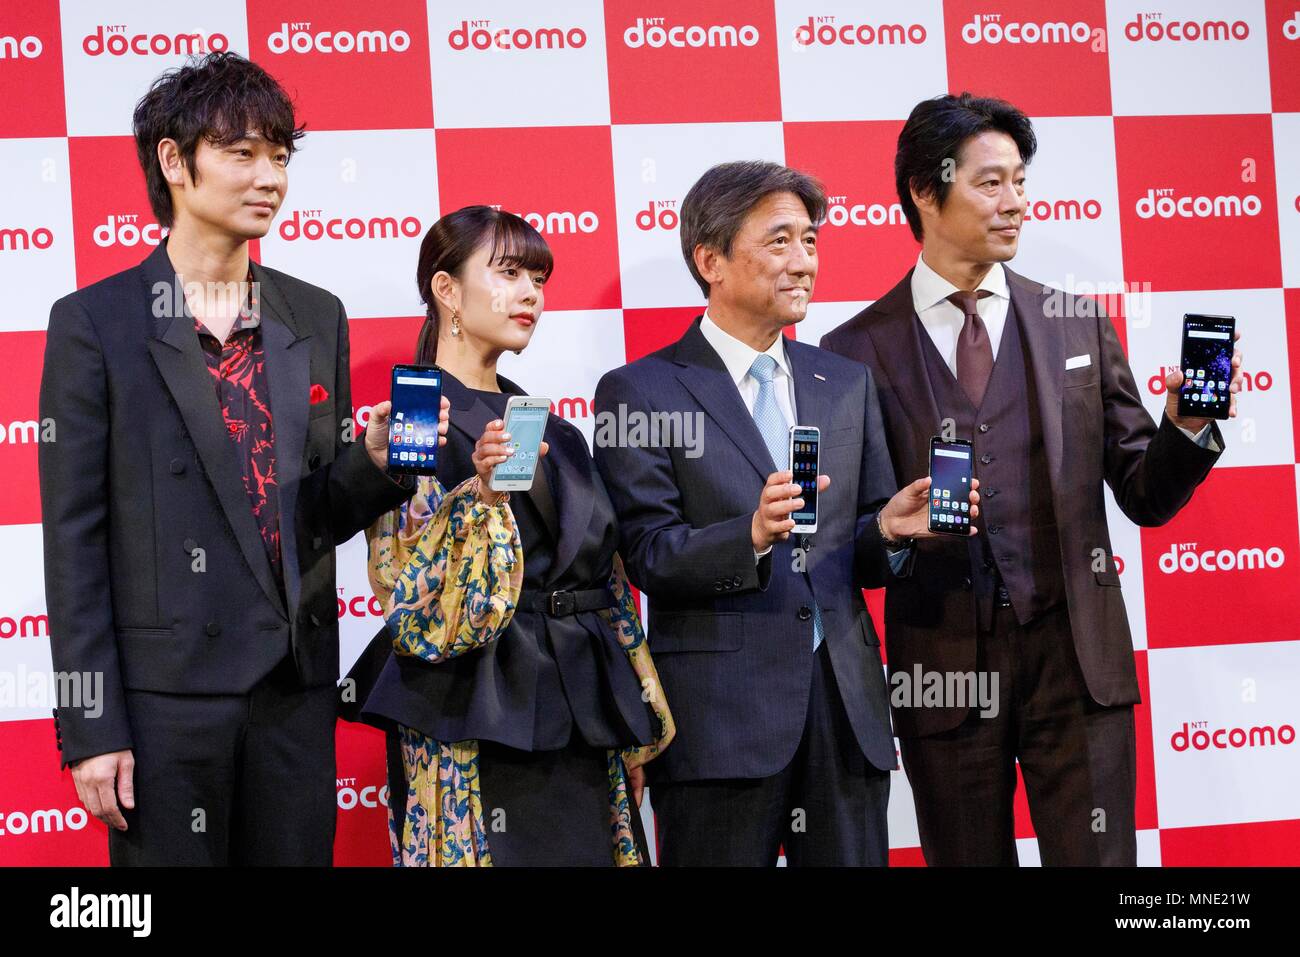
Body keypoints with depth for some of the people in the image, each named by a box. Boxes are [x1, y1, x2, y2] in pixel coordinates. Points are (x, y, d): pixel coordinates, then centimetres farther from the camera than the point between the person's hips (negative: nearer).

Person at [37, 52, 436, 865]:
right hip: (167, 695, -4)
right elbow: (74, 539, -5)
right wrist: (91, 730, -10)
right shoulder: (96, 324, -3)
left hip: (297, 690, 4)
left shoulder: (316, 319, 11)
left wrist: (374, 462, -8)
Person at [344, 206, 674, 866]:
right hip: (474, 728, -6)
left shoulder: (554, 433, 15)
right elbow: (416, 609, -14)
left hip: (580, 724, 6)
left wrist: (640, 713, 12)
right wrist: (483, 494, -26)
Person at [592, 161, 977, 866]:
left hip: (845, 703, 5)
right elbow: (648, 556, -8)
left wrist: (888, 529, -7)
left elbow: (859, 560, 15)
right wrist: (751, 536, -24)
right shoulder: (638, 393, -1)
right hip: (719, 719, -4)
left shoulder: (847, 385, 15)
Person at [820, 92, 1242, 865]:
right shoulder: (857, 351, 0)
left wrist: (1187, 429, -10)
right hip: (943, 663, -1)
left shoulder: (1079, 326, 7)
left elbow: (1145, 497, 9)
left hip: (1075, 656, 1)